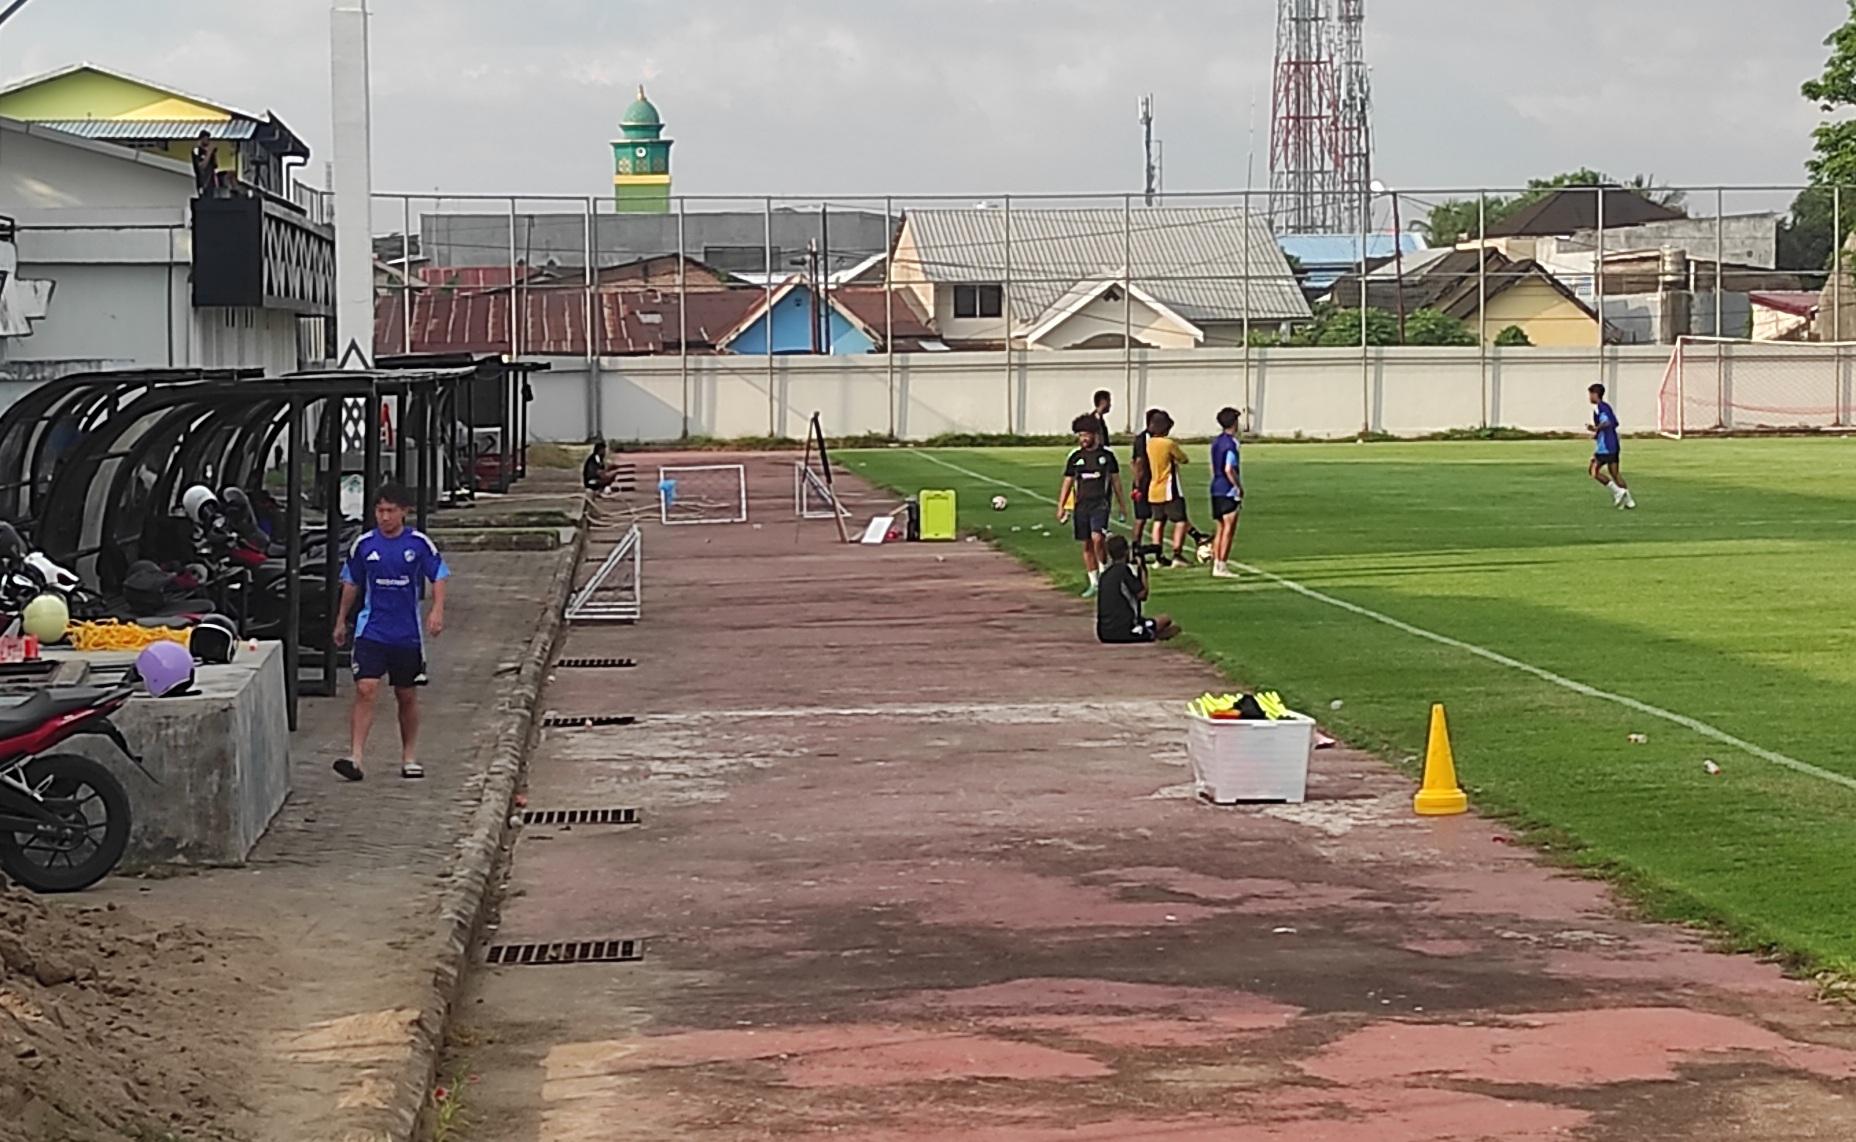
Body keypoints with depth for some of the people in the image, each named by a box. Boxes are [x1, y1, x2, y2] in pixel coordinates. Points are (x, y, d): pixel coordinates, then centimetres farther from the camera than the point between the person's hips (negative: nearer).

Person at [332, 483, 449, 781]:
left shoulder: (419, 544, -2)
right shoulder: (364, 545, 2)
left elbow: (439, 577, 2)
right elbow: (351, 584, 14)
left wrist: (437, 611, -15)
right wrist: (341, 621, 19)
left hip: (408, 633, 0)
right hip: (371, 631, 0)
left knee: (407, 697, 10)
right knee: (366, 690, -14)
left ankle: (409, 757, 24)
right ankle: (355, 757, -20)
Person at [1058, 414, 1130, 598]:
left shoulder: (1106, 455, 2)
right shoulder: (1075, 457, 7)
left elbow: (1116, 481, 9)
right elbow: (1068, 483, 11)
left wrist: (1123, 505, 11)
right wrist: (1061, 507, 5)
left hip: (1100, 504, -3)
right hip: (1081, 505, 3)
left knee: (1097, 538, -22)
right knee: (1086, 544, 6)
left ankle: (1103, 573, -3)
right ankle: (1094, 583, 14)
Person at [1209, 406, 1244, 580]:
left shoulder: (1216, 441, 12)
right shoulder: (1231, 443, -15)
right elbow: (1229, 470, -22)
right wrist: (1239, 487, -13)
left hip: (1216, 489, 8)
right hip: (1228, 491, -8)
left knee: (1221, 529, 14)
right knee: (1229, 529, -3)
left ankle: (1216, 564, 14)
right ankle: (1221, 567, -5)